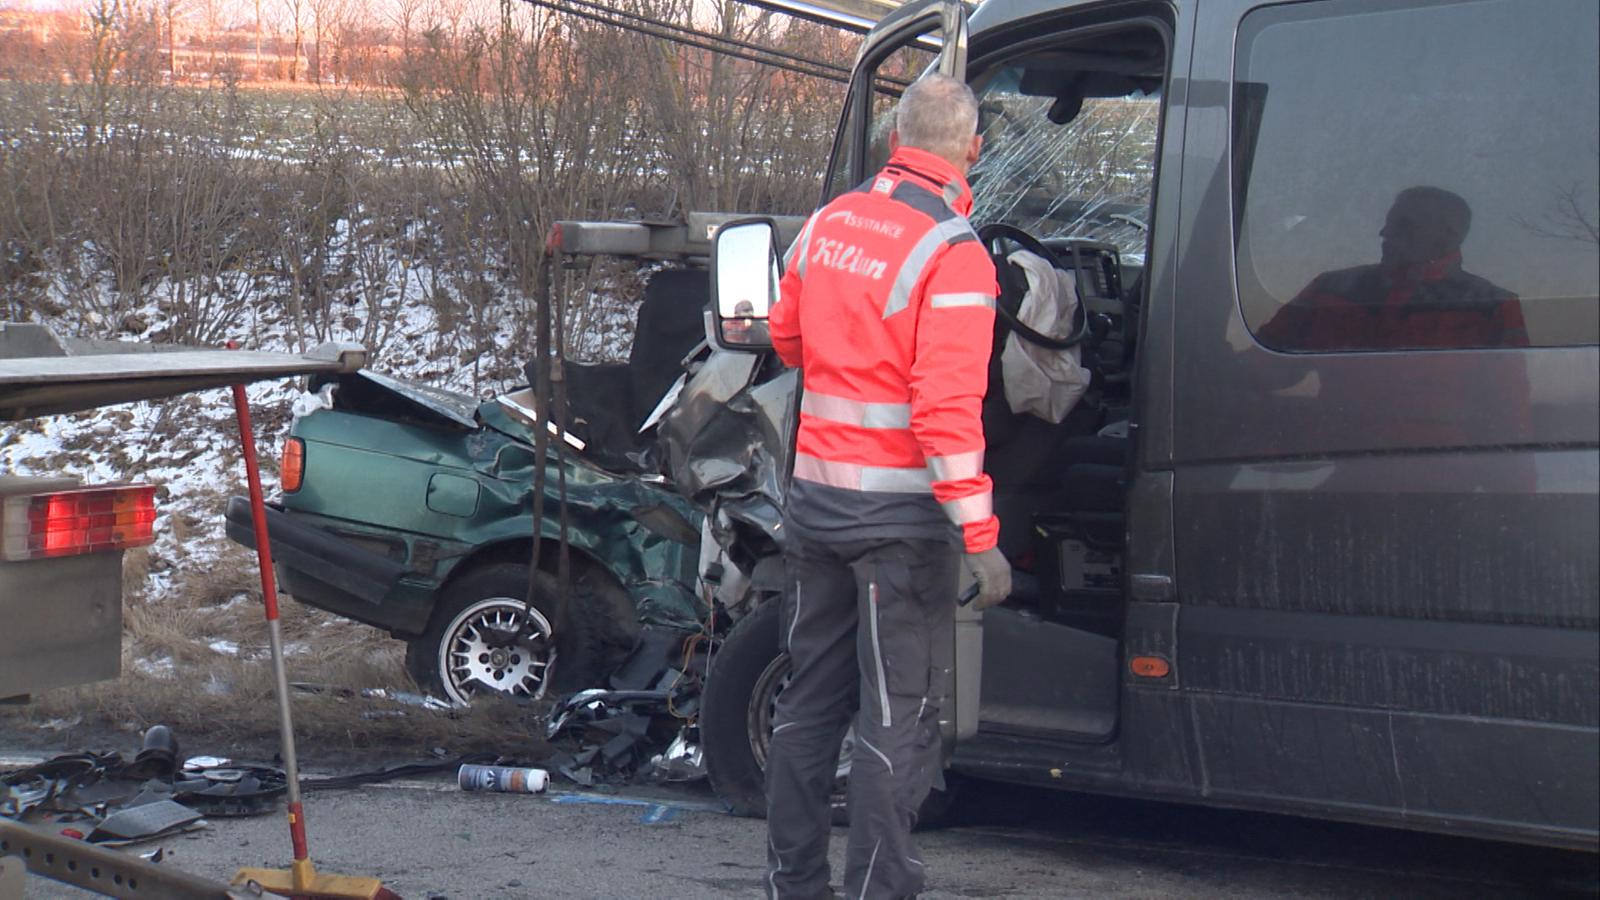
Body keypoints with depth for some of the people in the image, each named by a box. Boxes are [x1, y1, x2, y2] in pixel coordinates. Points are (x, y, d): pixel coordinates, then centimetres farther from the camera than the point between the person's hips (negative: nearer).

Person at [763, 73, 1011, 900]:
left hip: (814, 500, 7)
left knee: (810, 701, 16)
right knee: (898, 713, 0)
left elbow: (787, 337, 20)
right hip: (899, 513, -6)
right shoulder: (951, 255, -15)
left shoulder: (829, 223, 5)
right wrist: (978, 532, -22)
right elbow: (947, 405, -22)